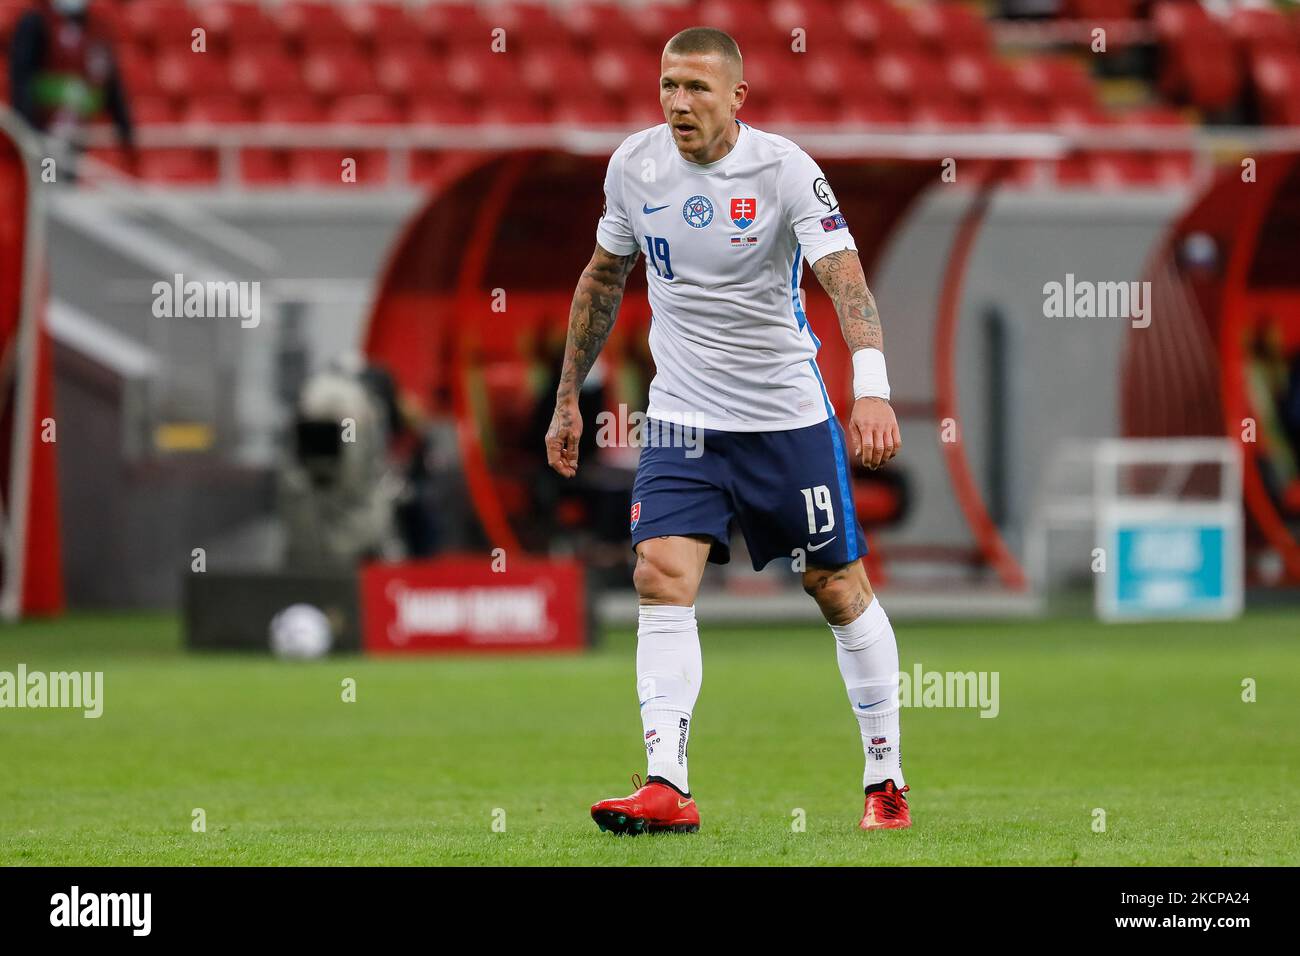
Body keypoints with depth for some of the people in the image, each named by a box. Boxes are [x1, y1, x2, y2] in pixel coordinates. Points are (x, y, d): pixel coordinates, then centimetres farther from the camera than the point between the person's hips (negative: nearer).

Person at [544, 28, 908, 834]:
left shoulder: (784, 169, -15)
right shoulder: (634, 165, -2)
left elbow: (845, 278, -25)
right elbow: (604, 278, 14)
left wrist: (873, 389, -40)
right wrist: (569, 396, 15)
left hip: (789, 414, -3)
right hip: (684, 416, 3)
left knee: (840, 589, 5)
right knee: (661, 578, -15)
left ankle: (887, 780, 20)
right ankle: (668, 790, -19)